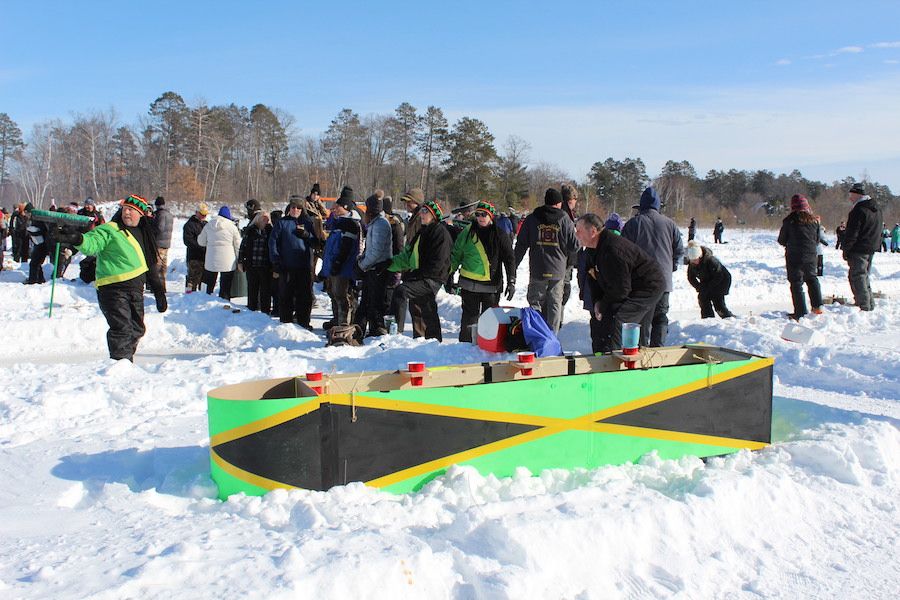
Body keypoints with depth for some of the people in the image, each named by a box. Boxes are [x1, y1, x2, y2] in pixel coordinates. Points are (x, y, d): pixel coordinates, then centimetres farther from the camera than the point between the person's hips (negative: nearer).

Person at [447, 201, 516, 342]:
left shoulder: (500, 235, 2)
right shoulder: (467, 232, 4)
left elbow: (509, 259, 2)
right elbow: (455, 255, 12)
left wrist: (511, 282, -6)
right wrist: (450, 276, 9)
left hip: (492, 285, 0)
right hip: (469, 284, 0)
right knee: (470, 316, 5)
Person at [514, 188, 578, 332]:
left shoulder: (531, 219, 1)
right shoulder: (564, 219, -2)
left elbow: (521, 245, 2)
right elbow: (574, 245, 0)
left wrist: (514, 265, 9)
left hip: (537, 271, 0)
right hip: (558, 271, 0)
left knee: (535, 301, 9)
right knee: (555, 304, 8)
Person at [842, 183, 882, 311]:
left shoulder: (858, 211, -18)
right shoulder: (877, 208, 12)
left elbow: (851, 234, -17)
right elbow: (878, 231, 18)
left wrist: (846, 250, -10)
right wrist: (876, 245, 22)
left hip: (859, 249, -9)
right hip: (872, 248, 9)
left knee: (857, 276, -4)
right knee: (864, 276, 19)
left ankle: (864, 306, -8)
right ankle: (870, 304, 22)